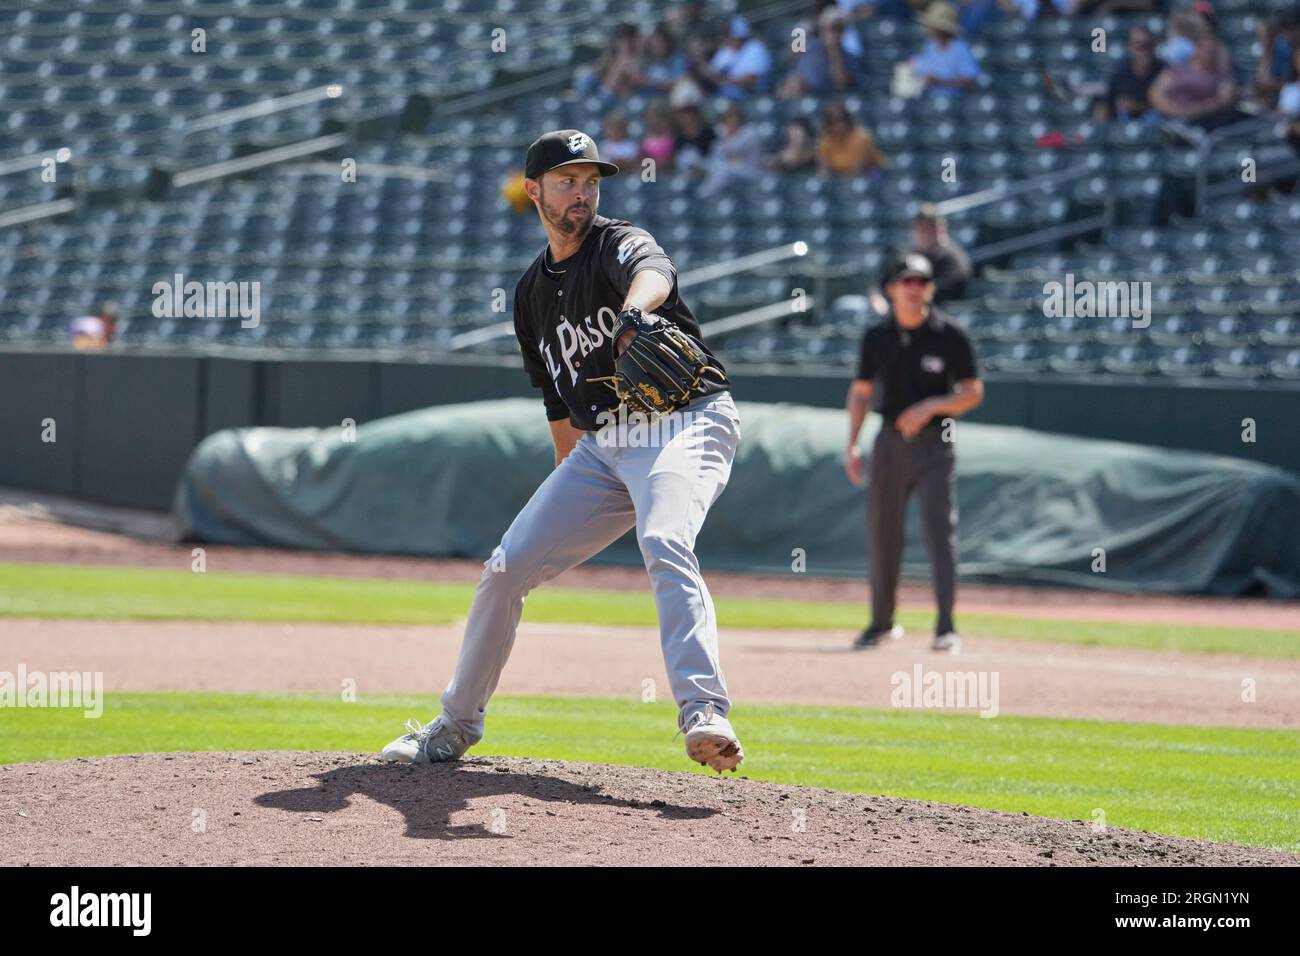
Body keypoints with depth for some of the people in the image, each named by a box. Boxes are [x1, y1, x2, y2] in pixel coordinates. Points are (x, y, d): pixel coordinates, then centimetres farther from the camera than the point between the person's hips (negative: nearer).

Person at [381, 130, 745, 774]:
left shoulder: (620, 245, -8)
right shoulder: (533, 292, 15)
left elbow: (652, 275, -36)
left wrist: (633, 316, -59)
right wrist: (568, 497, 22)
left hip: (686, 422, -7)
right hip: (601, 445, 7)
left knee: (664, 543, -35)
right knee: (507, 567, 5)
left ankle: (704, 713, -47)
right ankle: (456, 725, 24)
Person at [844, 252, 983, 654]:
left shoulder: (949, 335, -6)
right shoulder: (877, 337, 4)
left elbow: (973, 392, -3)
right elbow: (860, 392, 12)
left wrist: (930, 407, -18)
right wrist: (852, 445, 3)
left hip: (934, 443, -4)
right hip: (890, 441, 4)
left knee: (940, 531, -12)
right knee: (881, 534, 8)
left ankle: (946, 628, -15)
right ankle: (882, 623, 22)